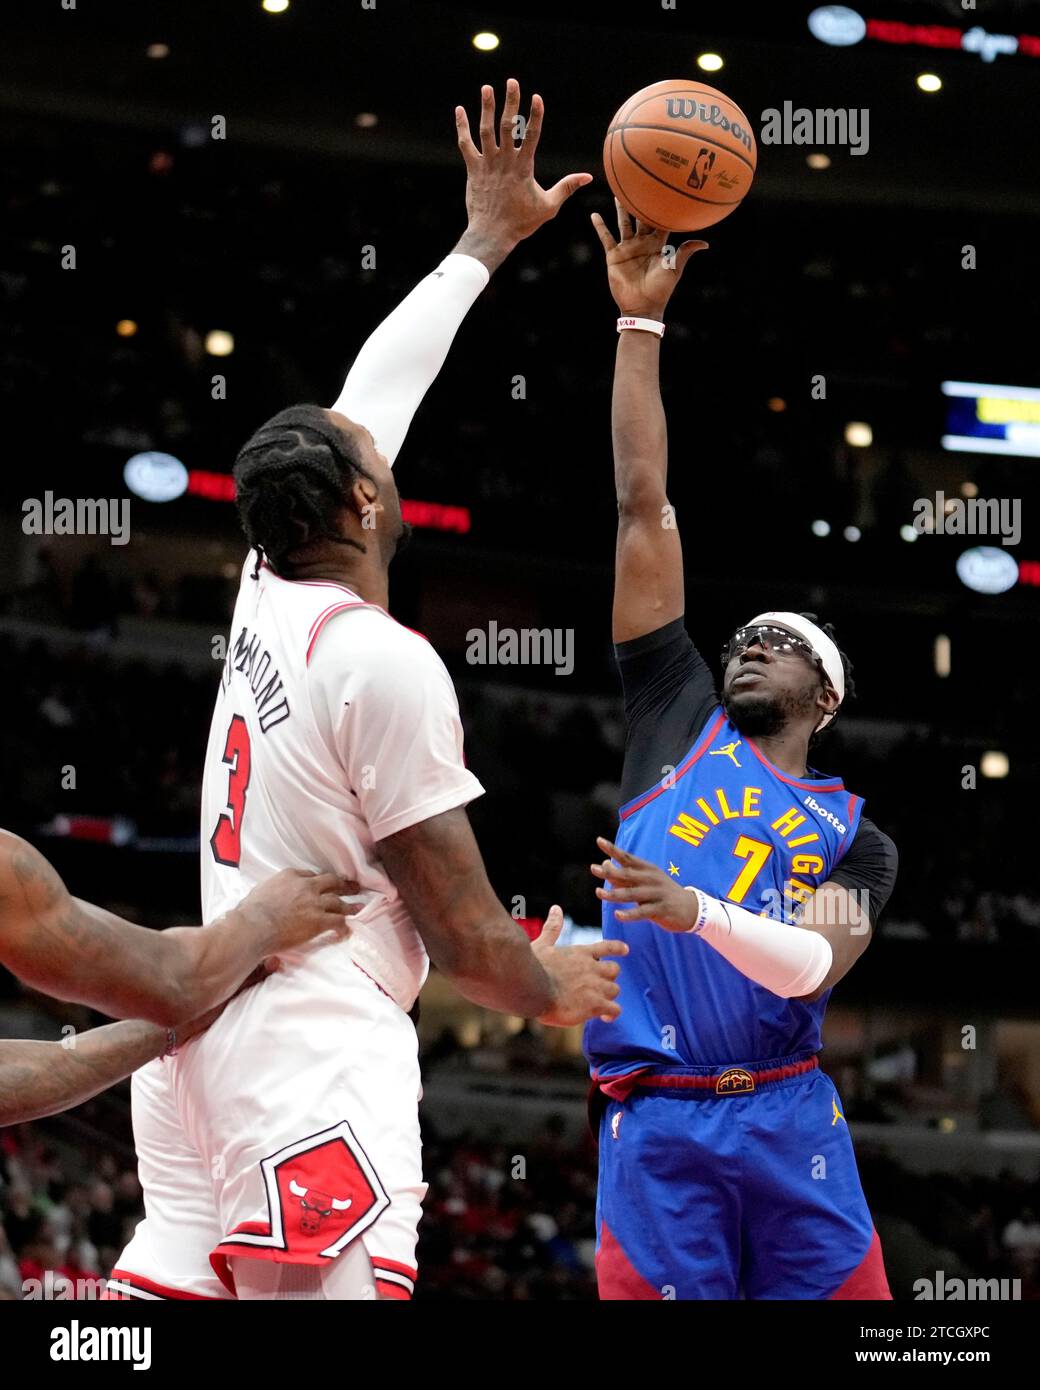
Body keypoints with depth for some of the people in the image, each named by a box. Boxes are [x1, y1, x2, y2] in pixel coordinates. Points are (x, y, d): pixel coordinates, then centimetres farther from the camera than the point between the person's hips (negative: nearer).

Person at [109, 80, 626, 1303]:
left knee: (173, 1281, 7)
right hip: (318, 1049, -9)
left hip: (202, 1015, 9)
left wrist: (487, 239, 35)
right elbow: (459, 931, -7)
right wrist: (551, 989, 14)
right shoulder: (386, 663, -11)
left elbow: (373, 391, 26)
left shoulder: (267, 596, 12)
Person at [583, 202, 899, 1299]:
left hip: (787, 1119, 0)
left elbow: (810, 965, -8)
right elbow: (643, 507, 13)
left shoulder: (853, 839, 14)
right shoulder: (679, 718, 16)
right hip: (650, 1125, 0)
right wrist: (640, 324, 11)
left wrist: (696, 911, -26)